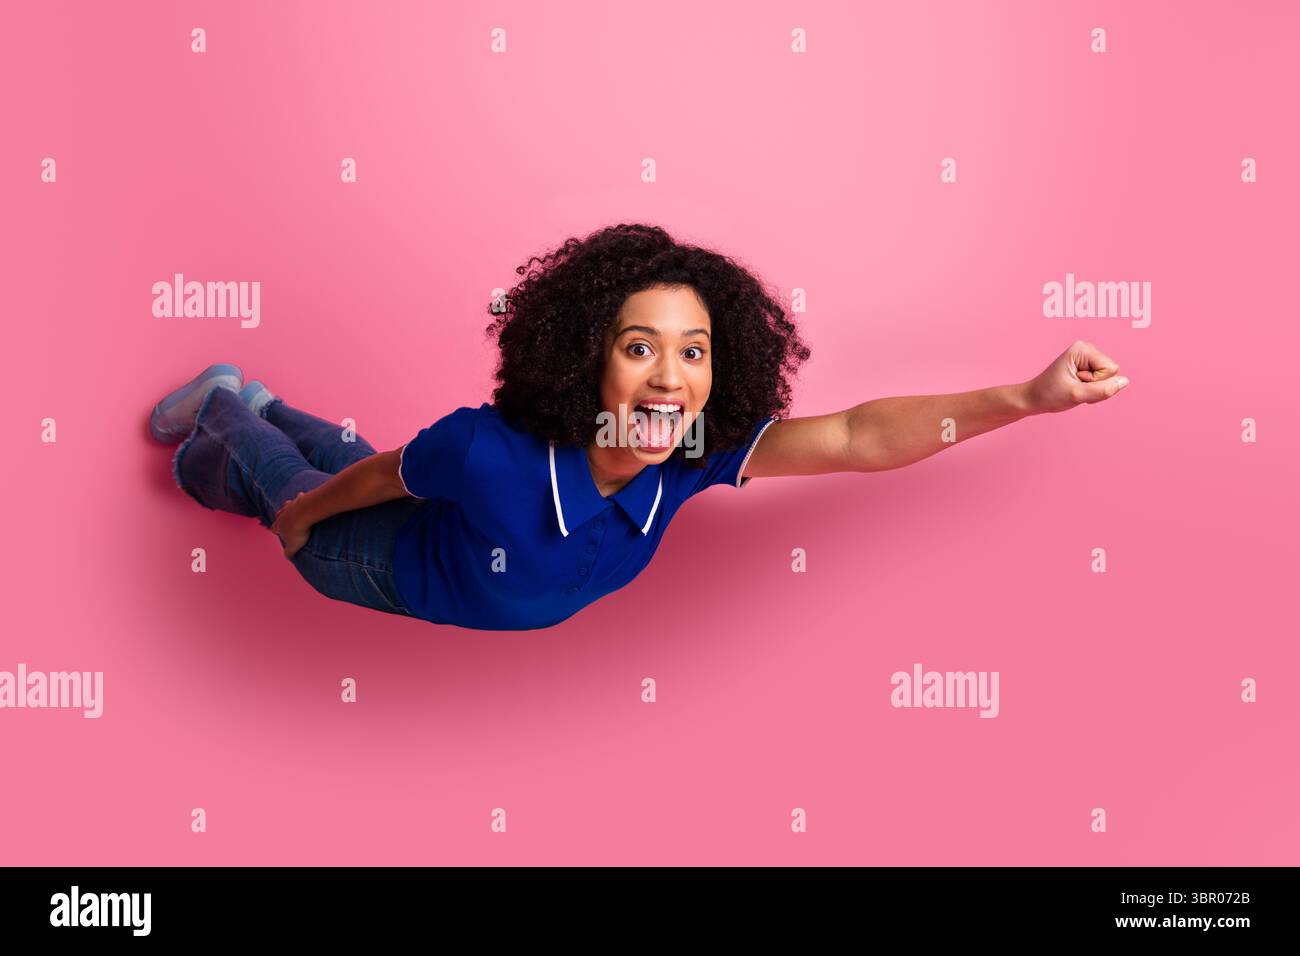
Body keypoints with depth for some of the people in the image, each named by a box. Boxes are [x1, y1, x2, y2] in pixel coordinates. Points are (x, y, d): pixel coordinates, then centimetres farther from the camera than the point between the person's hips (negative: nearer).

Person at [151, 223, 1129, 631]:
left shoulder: (693, 451, -38)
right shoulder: (489, 452, -48)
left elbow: (859, 436, -48)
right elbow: (381, 474, -27)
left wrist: (1028, 397, -59)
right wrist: (302, 510, -6)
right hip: (390, 570, -5)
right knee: (285, 477, 29)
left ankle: (260, 401, 61)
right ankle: (221, 412, 57)